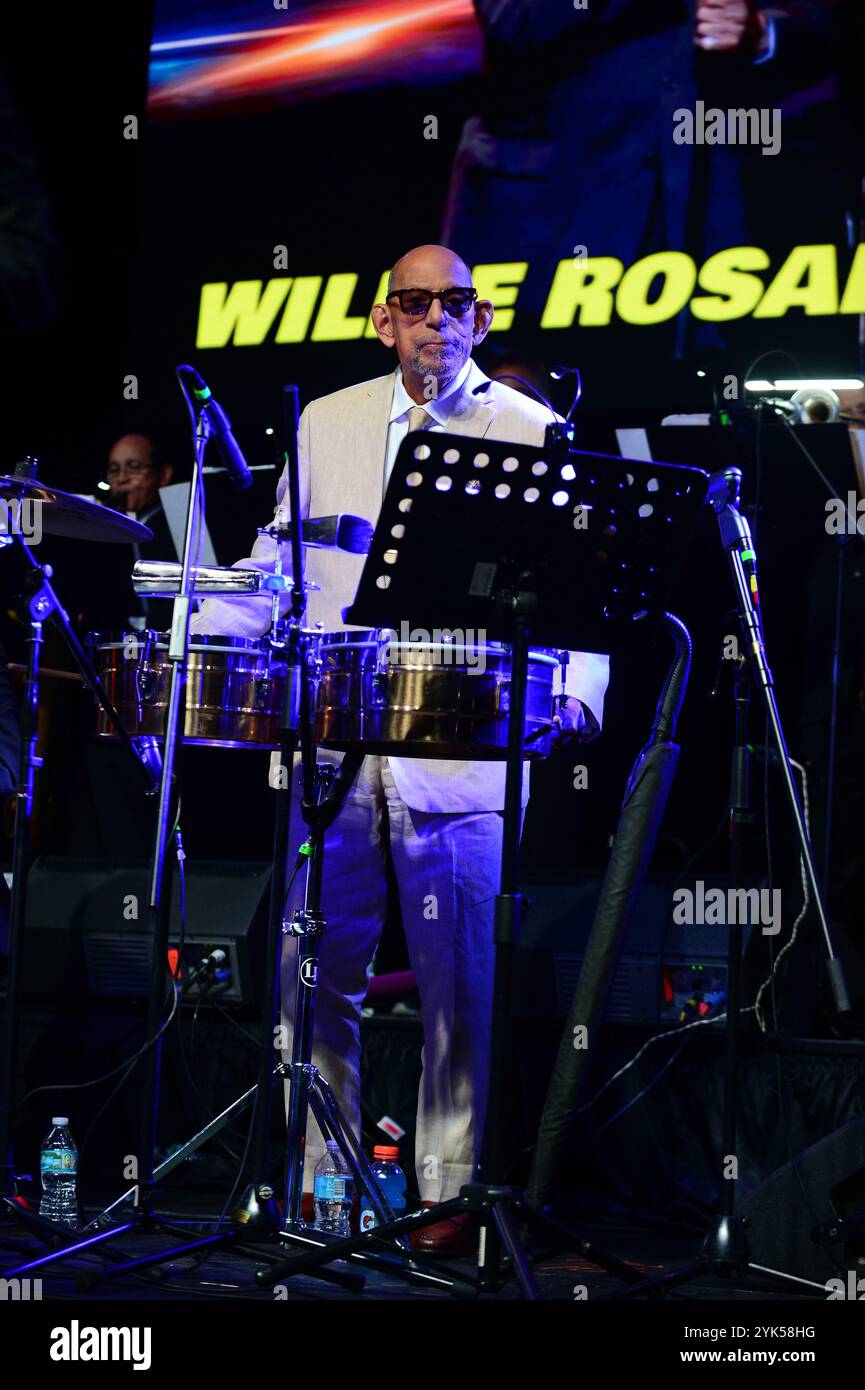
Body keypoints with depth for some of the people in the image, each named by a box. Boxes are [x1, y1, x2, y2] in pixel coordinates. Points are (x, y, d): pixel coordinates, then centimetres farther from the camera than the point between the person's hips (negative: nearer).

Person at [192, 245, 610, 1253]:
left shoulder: (533, 433, 3)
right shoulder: (325, 423, 14)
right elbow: (275, 565, 18)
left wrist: (576, 693, -19)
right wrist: (189, 642, 4)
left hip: (462, 749, -3)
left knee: (457, 983, 1)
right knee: (312, 970, 7)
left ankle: (447, 1195, 15)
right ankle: (318, 1182, 22)